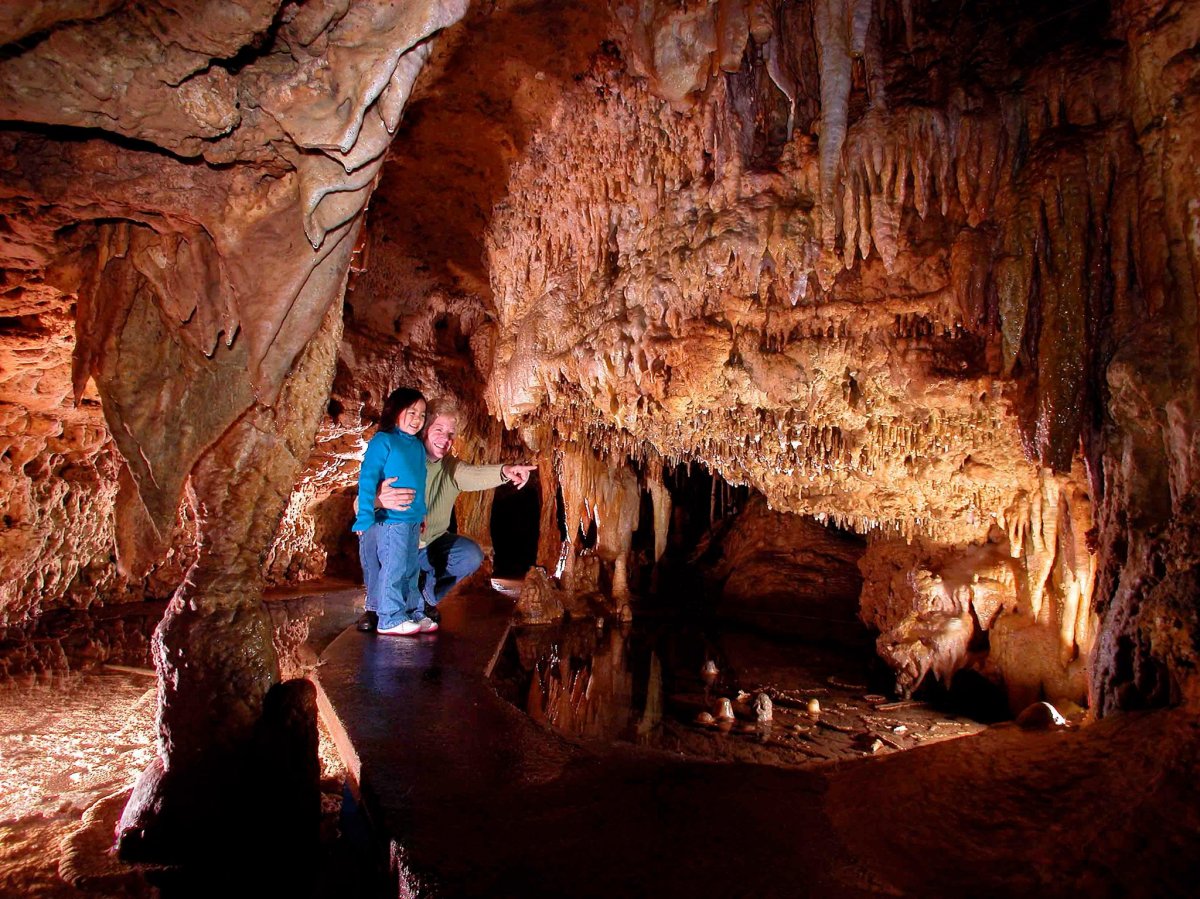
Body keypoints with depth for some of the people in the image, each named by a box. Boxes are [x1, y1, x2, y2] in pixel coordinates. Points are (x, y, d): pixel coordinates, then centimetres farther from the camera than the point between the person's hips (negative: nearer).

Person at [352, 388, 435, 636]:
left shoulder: (418, 446, 13)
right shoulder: (383, 441, -8)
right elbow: (367, 478, -13)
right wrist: (365, 516, -20)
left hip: (414, 520, 7)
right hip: (390, 520, -7)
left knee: (410, 569, 15)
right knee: (393, 568, -2)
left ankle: (413, 613, 25)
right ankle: (390, 619, 7)